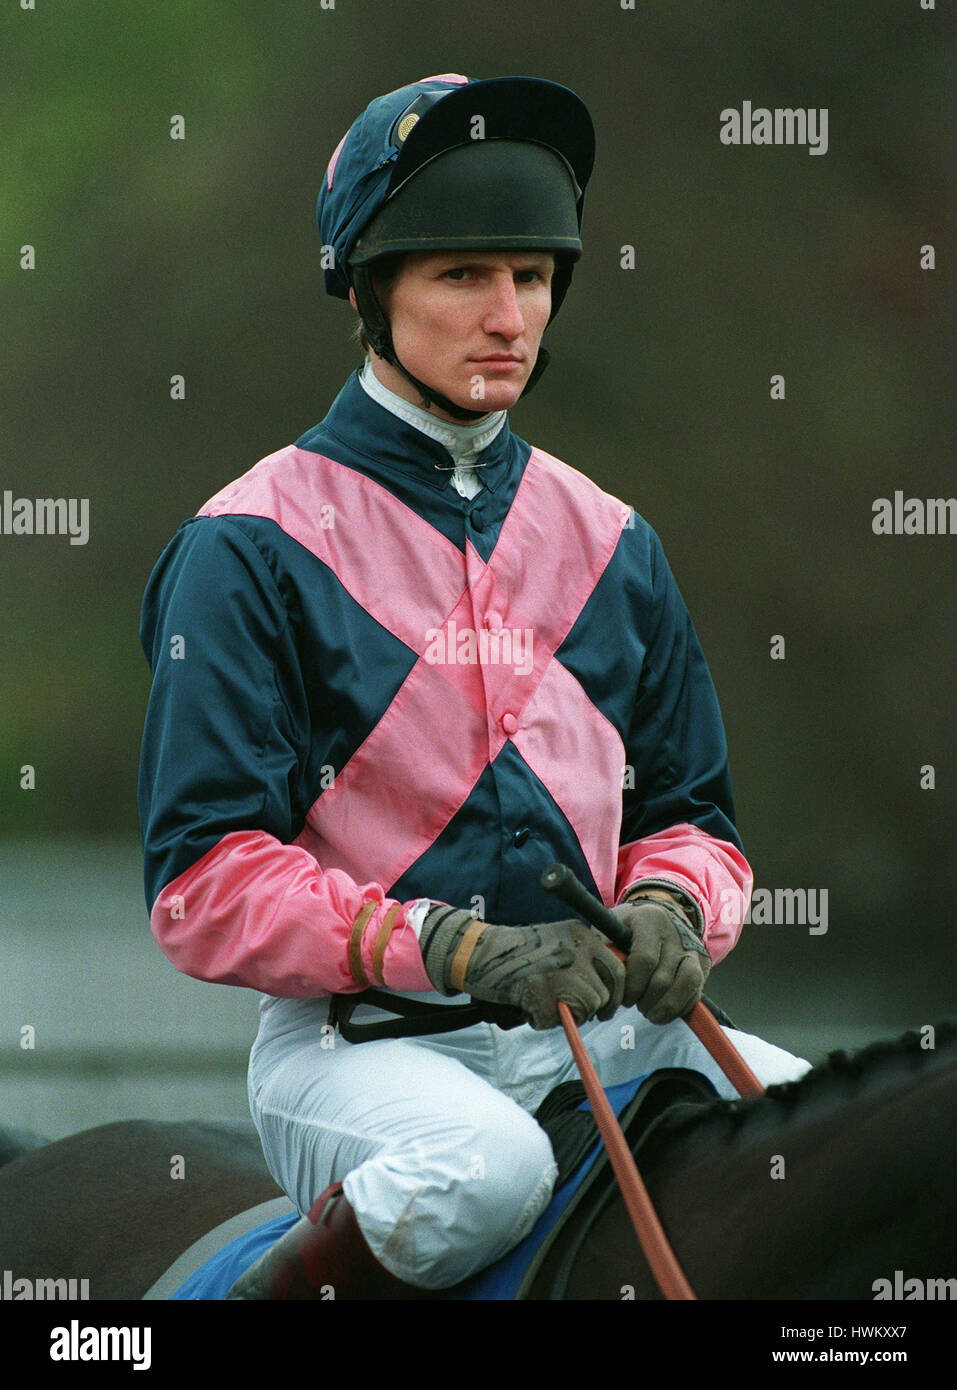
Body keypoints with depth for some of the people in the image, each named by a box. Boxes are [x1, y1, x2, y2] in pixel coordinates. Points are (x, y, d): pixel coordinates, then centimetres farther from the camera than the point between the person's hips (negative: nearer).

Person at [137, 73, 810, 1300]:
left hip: (602, 1034, 5)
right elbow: (205, 886, -8)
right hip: (355, 1044, -5)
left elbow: (686, 815, 23)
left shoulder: (607, 544, 17)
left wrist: (671, 906, -3)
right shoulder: (251, 550, -1)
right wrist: (455, 947, -20)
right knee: (482, 1167, -38)